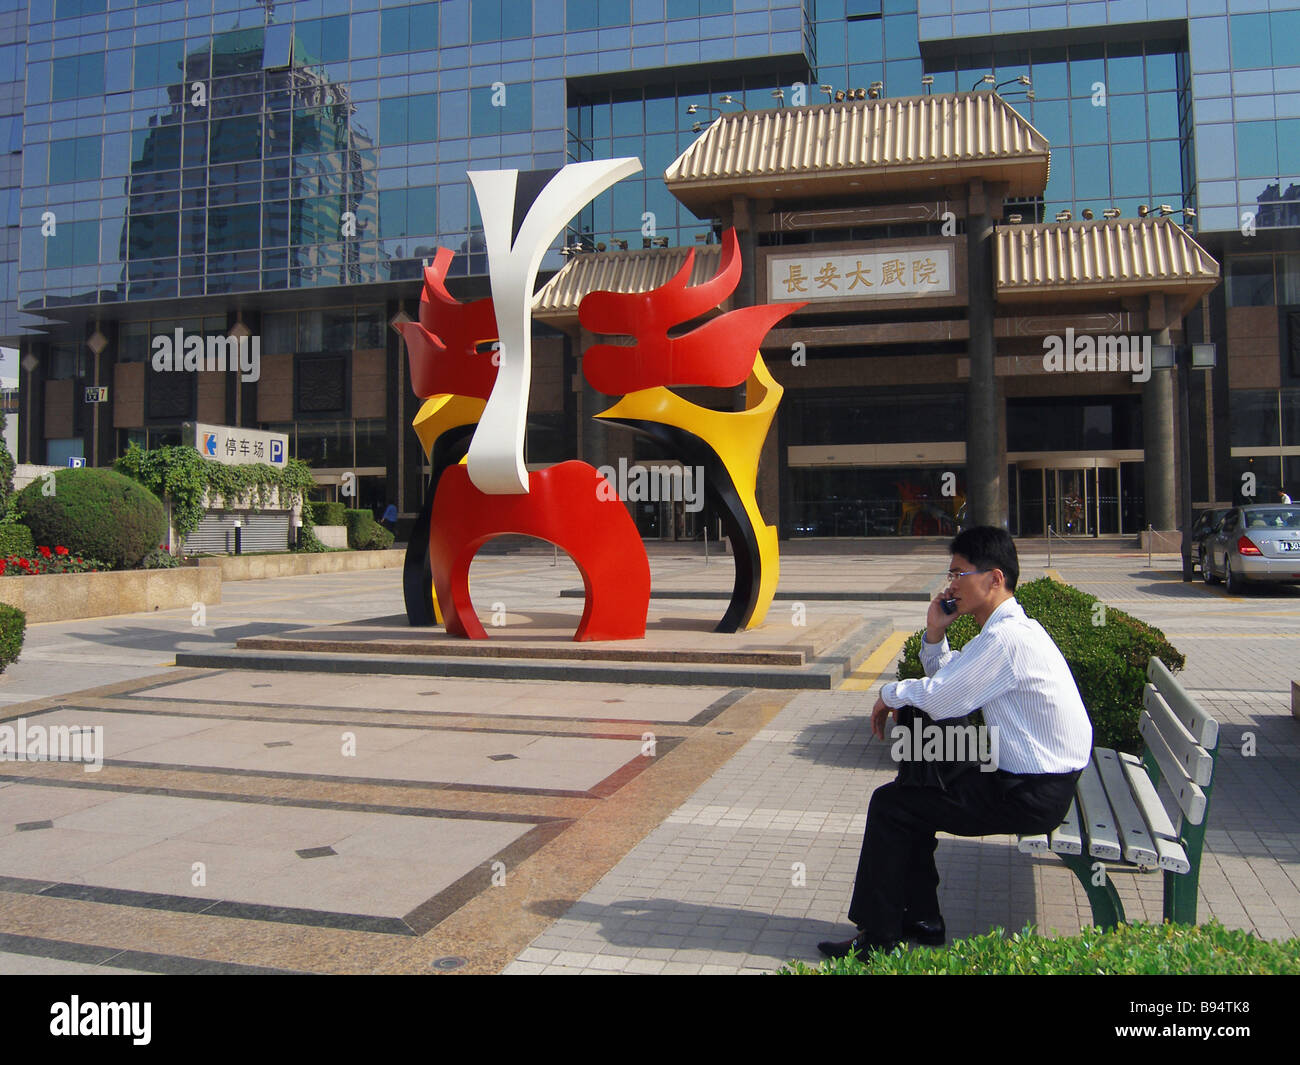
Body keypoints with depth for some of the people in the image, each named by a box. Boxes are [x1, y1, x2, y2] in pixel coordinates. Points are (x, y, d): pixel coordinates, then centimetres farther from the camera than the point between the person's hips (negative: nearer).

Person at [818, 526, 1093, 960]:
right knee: (911, 791, 18)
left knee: (890, 804, -6)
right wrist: (935, 634, 2)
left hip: (1030, 795, -10)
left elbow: (939, 698, -20)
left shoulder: (1005, 637, -23)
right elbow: (947, 678, 18)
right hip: (1039, 781, 10)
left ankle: (878, 938, 7)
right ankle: (920, 921, 27)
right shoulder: (1010, 628, 10)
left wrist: (892, 693, -2)